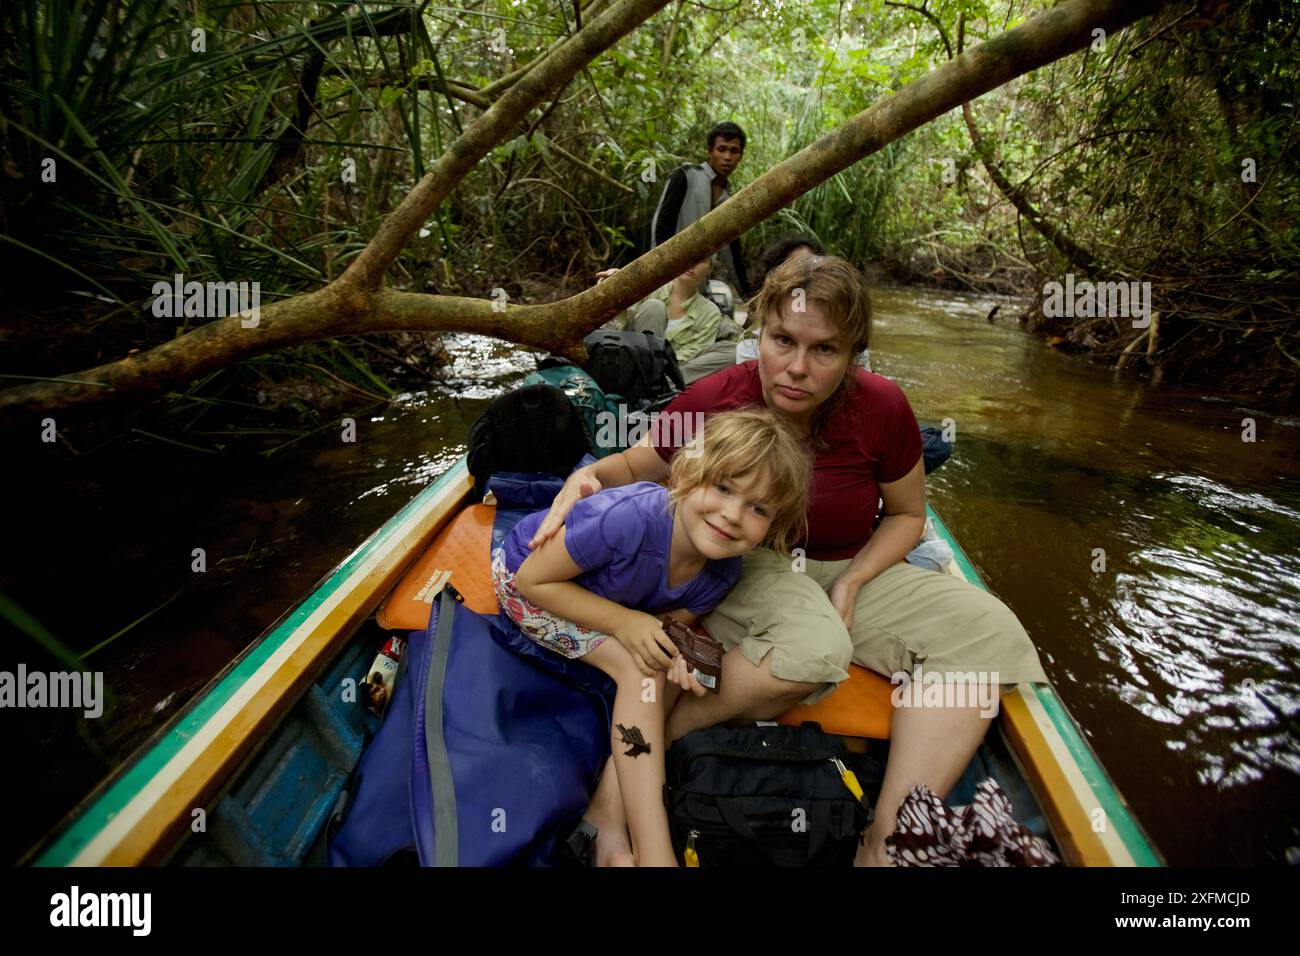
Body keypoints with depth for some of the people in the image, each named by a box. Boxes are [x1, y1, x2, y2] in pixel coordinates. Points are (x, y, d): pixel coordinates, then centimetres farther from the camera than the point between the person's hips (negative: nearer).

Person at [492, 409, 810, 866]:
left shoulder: (722, 572, -20)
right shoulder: (632, 519, -40)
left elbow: (666, 622, -5)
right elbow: (533, 579, -29)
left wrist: (676, 657, -29)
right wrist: (624, 623, -33)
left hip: (604, 596, 6)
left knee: (663, 666, -17)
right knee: (641, 671, -24)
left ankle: (611, 822, -12)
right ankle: (653, 853, -19)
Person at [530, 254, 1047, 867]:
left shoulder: (882, 409, -13)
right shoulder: (715, 400, -16)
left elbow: (906, 515, 4)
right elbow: (636, 464, 2)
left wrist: (851, 581, -13)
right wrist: (588, 476, -22)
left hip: (848, 571, 4)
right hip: (741, 571, -3)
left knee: (988, 633, -18)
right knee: (814, 648, -38)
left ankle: (887, 838, -21)